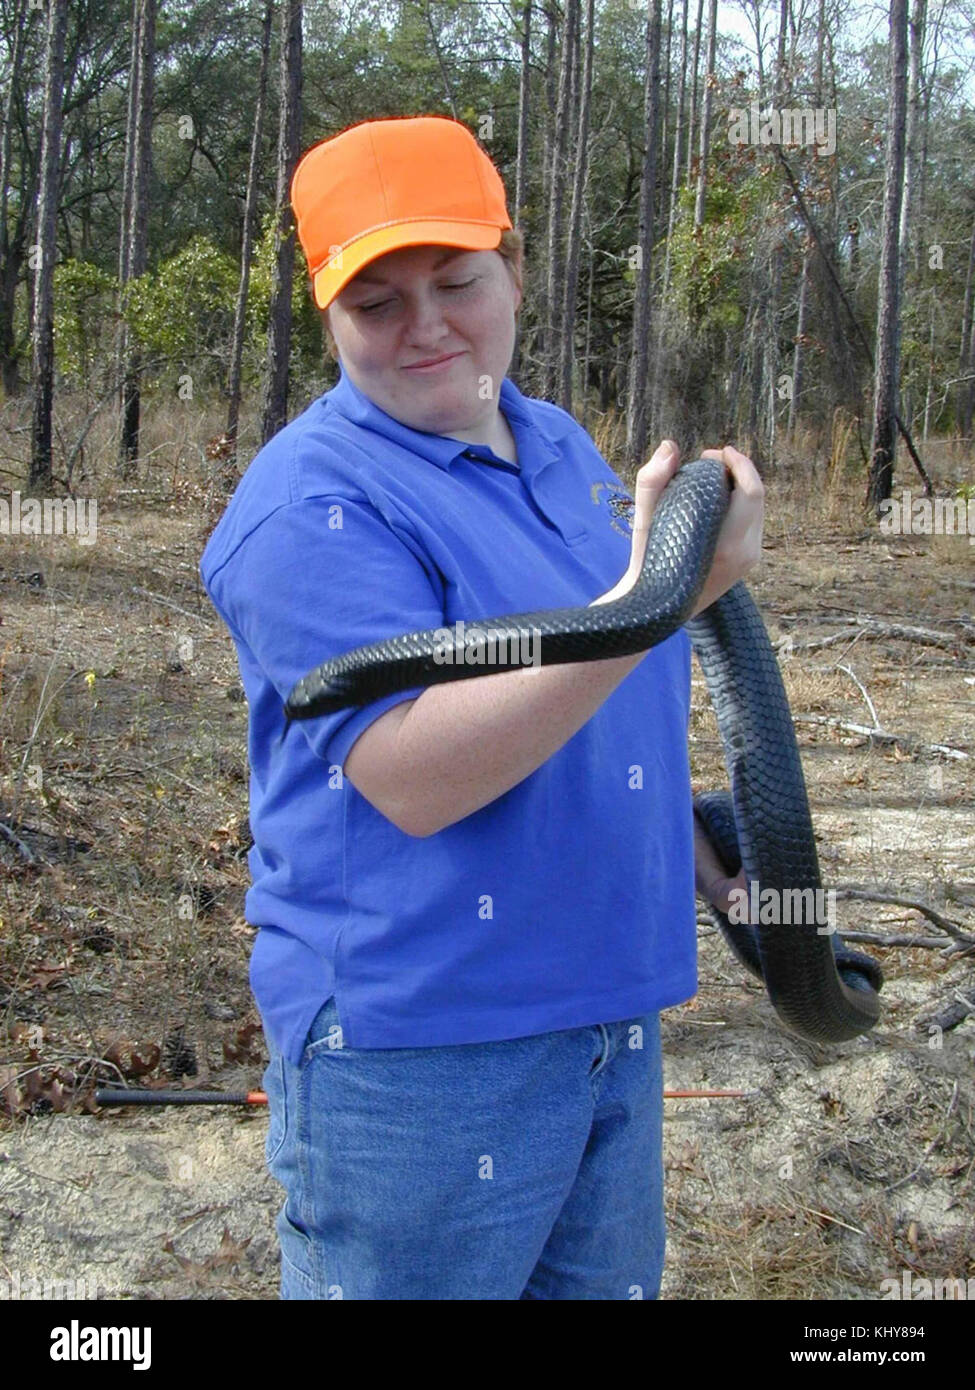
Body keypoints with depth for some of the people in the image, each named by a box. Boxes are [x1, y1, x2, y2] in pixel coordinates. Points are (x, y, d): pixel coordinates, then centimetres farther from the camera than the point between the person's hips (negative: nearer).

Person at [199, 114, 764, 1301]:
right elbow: (415, 779, -30)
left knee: (609, 1283, 23)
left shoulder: (561, 446, 9)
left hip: (608, 1003, 8)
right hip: (417, 1046, -8)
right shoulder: (311, 503, -18)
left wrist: (688, 841, 26)